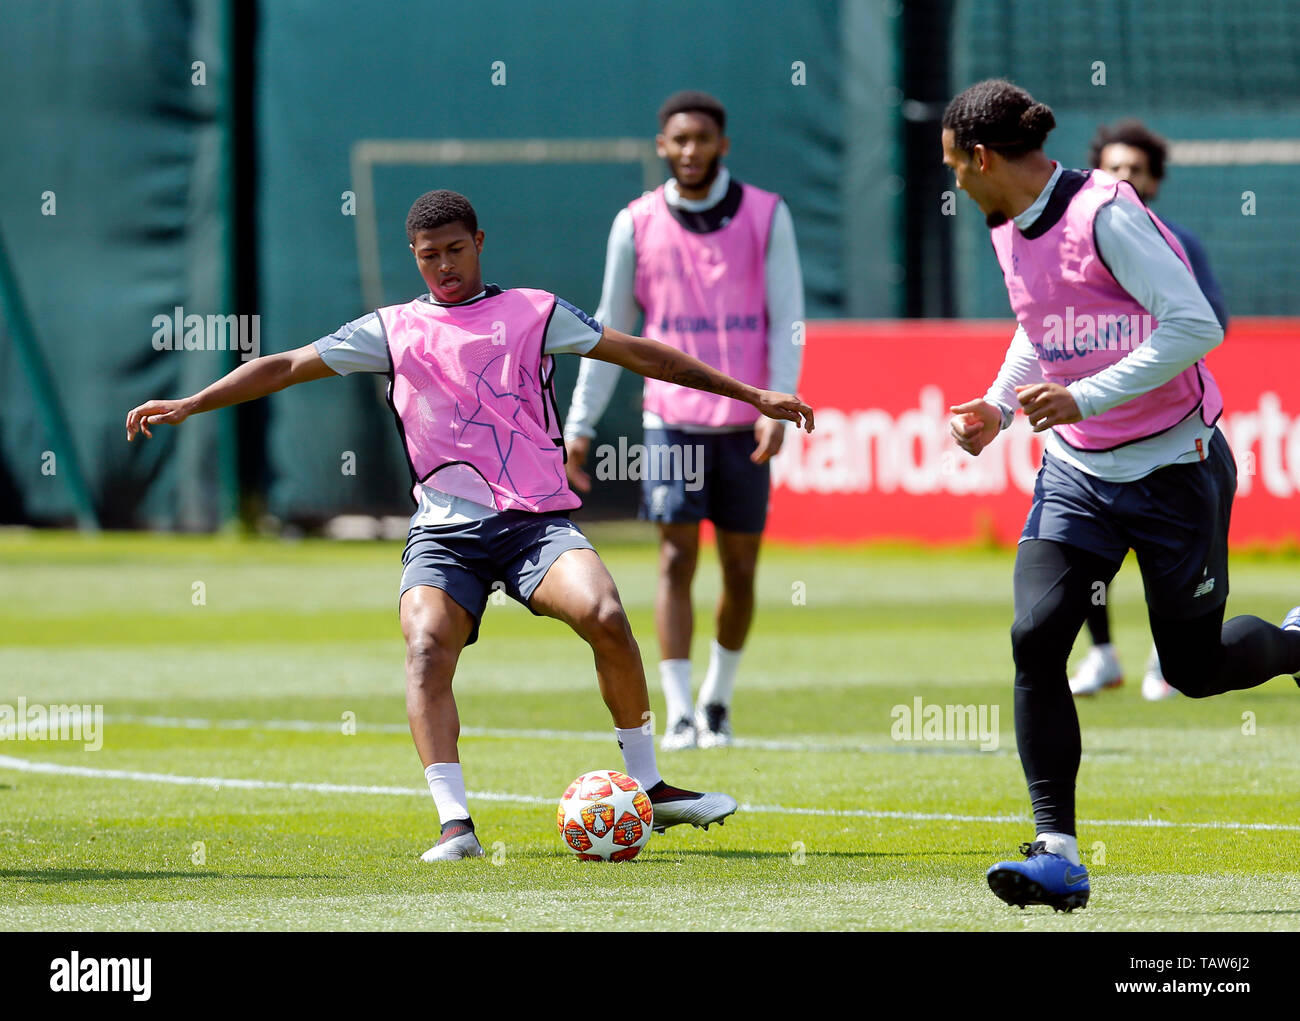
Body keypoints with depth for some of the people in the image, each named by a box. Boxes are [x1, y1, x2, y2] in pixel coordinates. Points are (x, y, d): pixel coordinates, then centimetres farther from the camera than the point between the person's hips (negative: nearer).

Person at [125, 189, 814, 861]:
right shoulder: (392, 330, 15)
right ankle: (455, 824, -28)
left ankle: (647, 788, -9)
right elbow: (286, 367, 15)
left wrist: (750, 394, 16)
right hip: (444, 528, 1)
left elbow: (638, 353, 16)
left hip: (537, 519, -1)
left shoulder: (534, 313, 14)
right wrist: (188, 405, 6)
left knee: (605, 615, -26)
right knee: (426, 649, -26)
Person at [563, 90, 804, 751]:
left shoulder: (767, 217, 1)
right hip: (672, 417, 0)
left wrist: (780, 406, -15)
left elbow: (787, 319, -2)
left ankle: (717, 700, 23)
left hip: (745, 425, 0)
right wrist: (580, 425, 5)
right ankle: (678, 714, -12)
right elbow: (609, 330, 9)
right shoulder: (637, 225, 3)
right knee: (677, 559, -10)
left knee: (739, 569, 5)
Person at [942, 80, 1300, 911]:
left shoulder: (1106, 214, -20)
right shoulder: (1009, 231, 6)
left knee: (1194, 668, 5)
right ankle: (1058, 854, -13)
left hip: (1173, 468, -6)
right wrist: (999, 409, 9)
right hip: (1077, 471, 6)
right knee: (1035, 638, -14)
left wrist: (1085, 396, -28)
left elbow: (1196, 325, -25)